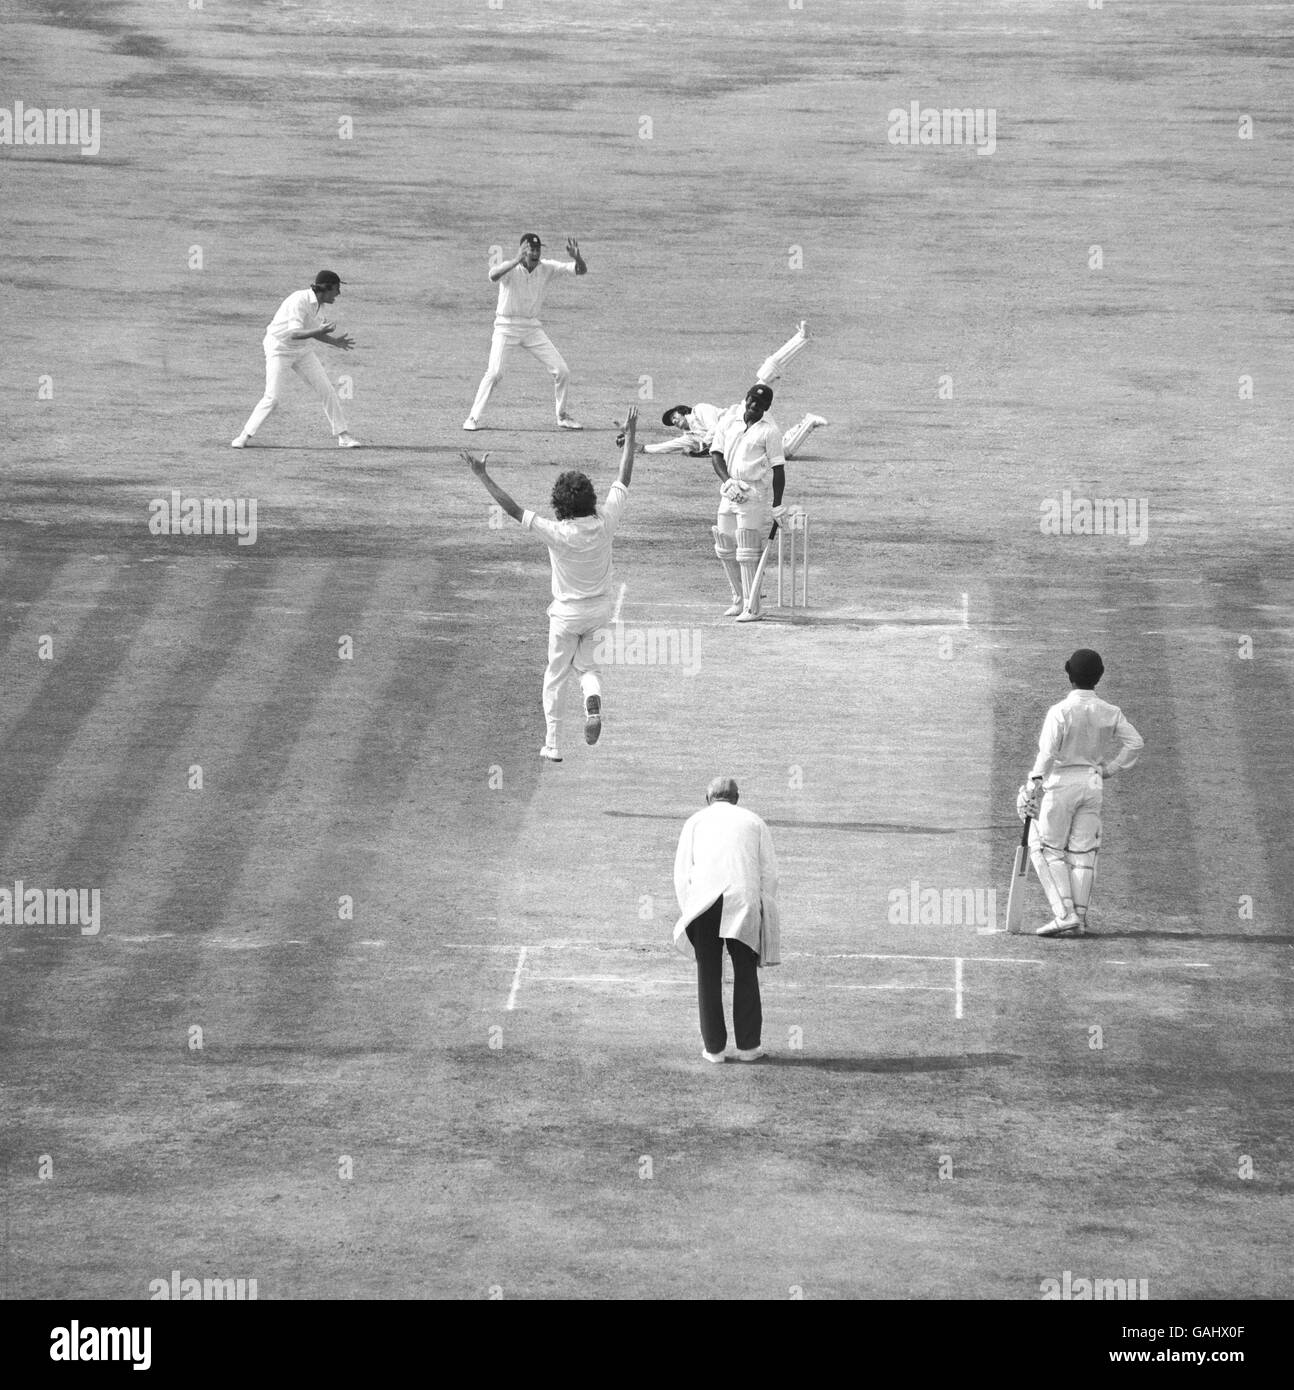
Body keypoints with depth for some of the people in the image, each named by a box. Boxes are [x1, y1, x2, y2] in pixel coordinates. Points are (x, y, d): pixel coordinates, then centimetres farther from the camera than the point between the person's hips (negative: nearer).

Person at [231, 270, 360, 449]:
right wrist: (319, 331, -48)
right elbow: (294, 333, -35)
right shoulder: (300, 301, -26)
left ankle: (342, 436, 10)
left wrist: (335, 341, 8)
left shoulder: (318, 304, 0)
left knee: (326, 391, 2)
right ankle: (246, 436, 0)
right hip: (279, 347, -8)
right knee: (272, 397, -14)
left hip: (302, 350, 8)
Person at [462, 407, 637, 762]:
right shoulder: (604, 522, -18)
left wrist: (483, 476, -25)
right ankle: (593, 701, -10)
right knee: (586, 665, 23)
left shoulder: (558, 534, -28)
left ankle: (553, 743, 15)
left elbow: (513, 509, -29)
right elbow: (624, 479, -6)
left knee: (554, 676, 13)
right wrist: (630, 435, 4)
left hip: (568, 613, -4)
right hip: (601, 609, 4)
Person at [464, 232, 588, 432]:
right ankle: (474, 418, -10)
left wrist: (577, 257, -31)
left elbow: (581, 270, -8)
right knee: (495, 372, -21)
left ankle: (562, 416, 20)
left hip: (532, 327, 4)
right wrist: (517, 261, -53)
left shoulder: (546, 268, -4)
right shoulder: (511, 268, -17)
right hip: (506, 327, -4)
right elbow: (493, 277, -40)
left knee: (562, 371, 1)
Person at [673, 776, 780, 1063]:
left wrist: (687, 913, 12)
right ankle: (747, 1045, 10)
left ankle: (713, 1047, 8)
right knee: (745, 973, 11)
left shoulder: (696, 822, 18)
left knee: (708, 974, 8)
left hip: (703, 899, 0)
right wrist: (764, 917, 14)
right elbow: (769, 872, 12)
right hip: (744, 900, 0)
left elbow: (682, 871, 9)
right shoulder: (754, 822, 19)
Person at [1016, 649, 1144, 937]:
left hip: (1061, 782, -5)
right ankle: (1079, 919, 9)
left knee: (1047, 849, 5)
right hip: (1093, 784, 5)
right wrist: (1109, 769, 5)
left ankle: (1065, 914, -7)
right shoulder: (1110, 713, 1)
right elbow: (1135, 743, -1)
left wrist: (1034, 785, -23)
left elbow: (1047, 752, -22)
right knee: (1082, 852, 10)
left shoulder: (1060, 712, -14)